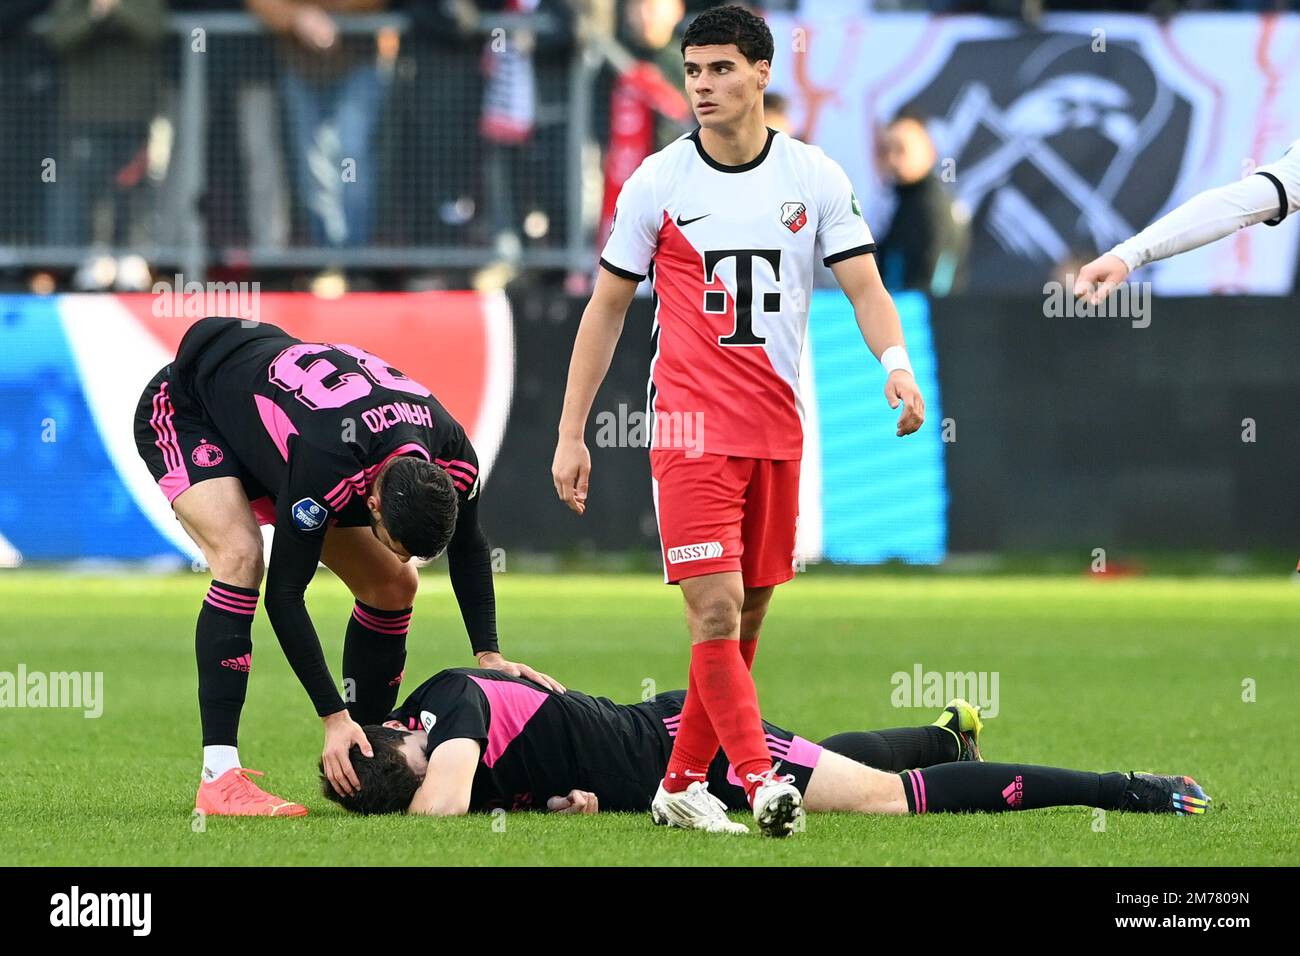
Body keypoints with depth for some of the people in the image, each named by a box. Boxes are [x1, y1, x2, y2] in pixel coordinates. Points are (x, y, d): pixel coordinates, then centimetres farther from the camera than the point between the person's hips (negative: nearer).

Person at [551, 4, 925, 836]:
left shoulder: (817, 179, 2)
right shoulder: (657, 184, -1)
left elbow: (864, 288, 1)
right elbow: (607, 307, 6)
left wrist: (896, 362, -22)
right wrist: (571, 435, 3)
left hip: (779, 433, 3)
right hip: (692, 426, -3)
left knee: (748, 615, 7)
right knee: (716, 611, -15)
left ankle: (683, 782, 19)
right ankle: (759, 778, -19)